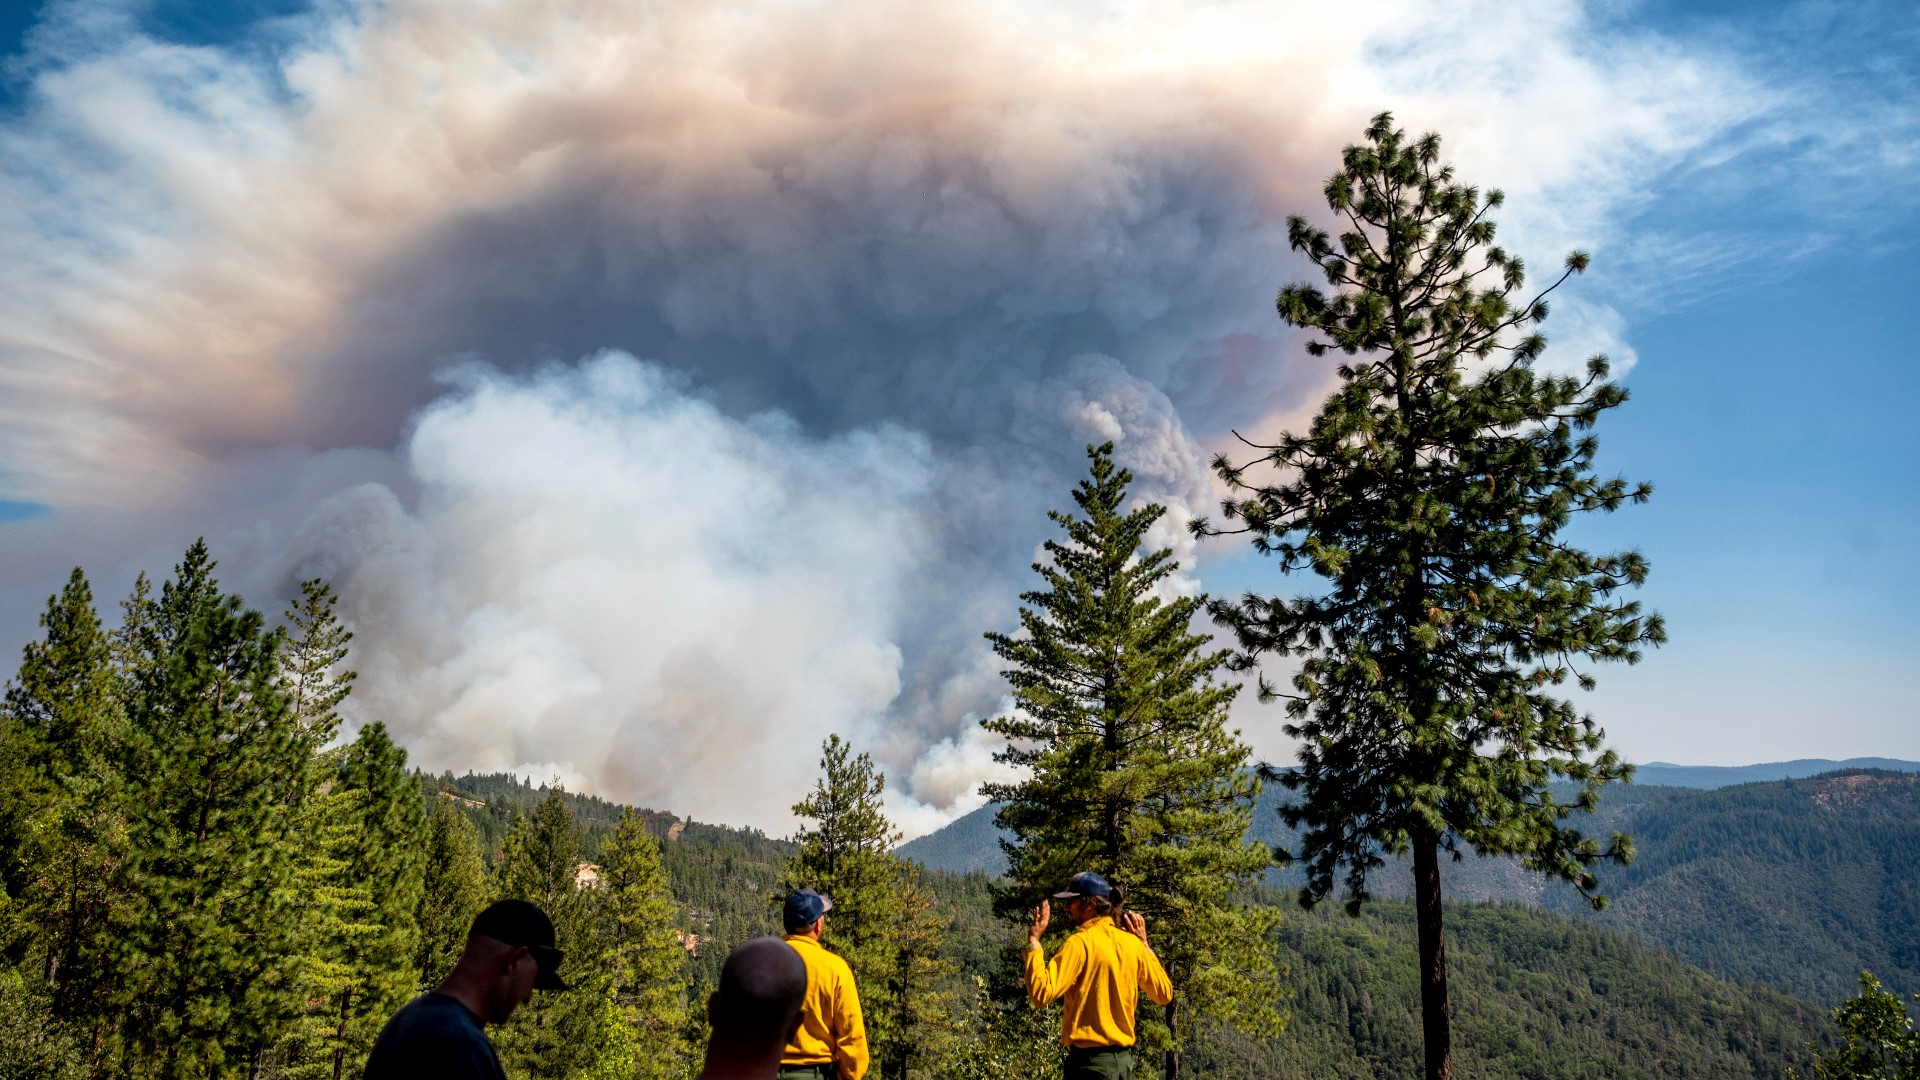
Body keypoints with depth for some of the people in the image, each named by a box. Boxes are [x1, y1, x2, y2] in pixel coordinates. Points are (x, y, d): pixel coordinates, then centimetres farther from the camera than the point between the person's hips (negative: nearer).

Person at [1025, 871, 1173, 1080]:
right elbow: (1164, 994, 15)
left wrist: (1034, 941, -14)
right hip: (1123, 1058, 7)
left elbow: (1041, 993, -23)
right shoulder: (1132, 943, 4)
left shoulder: (1080, 943, -15)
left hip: (1090, 1059, -7)